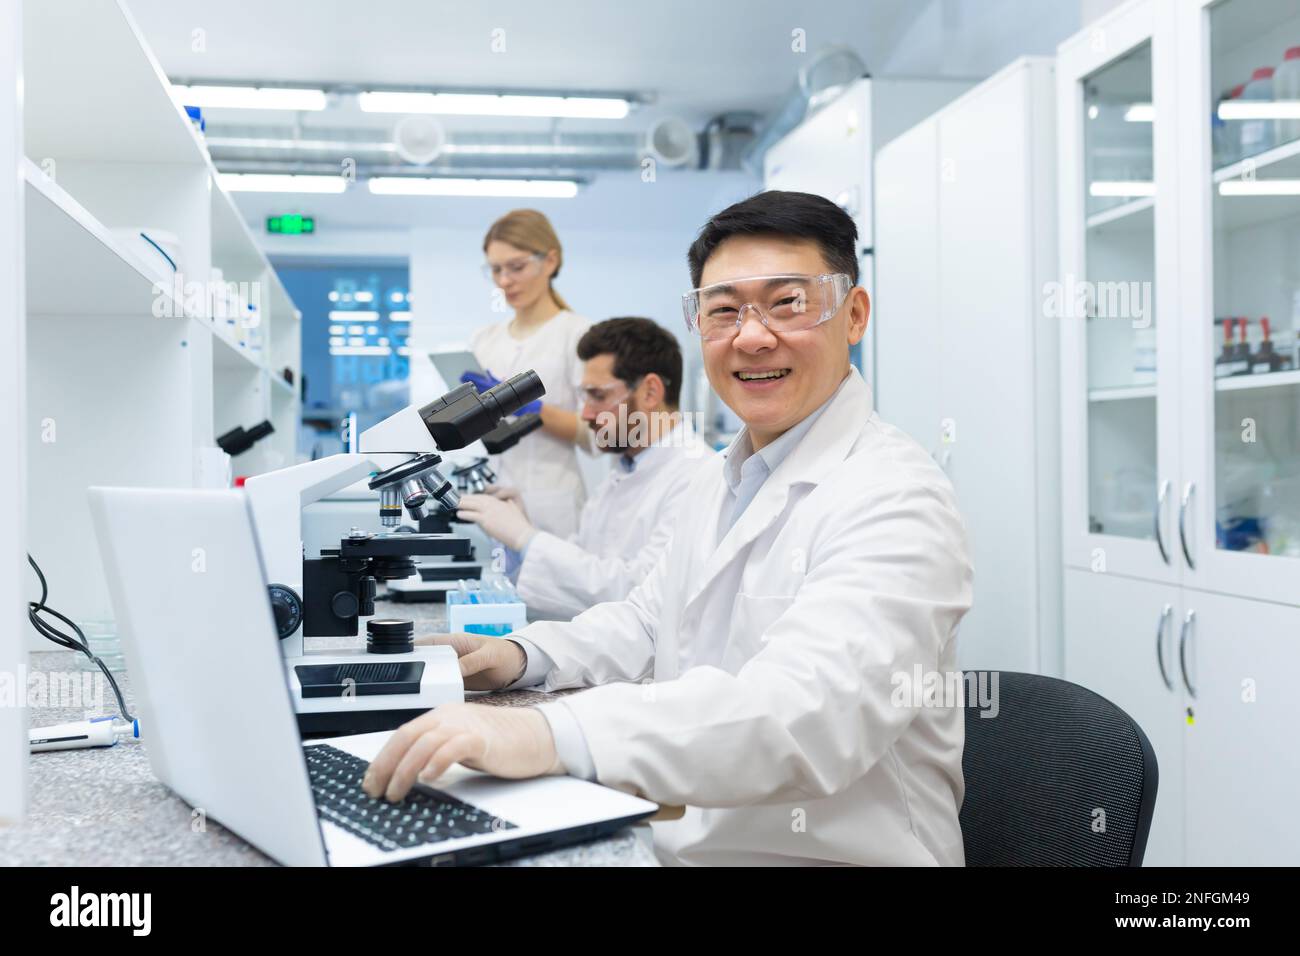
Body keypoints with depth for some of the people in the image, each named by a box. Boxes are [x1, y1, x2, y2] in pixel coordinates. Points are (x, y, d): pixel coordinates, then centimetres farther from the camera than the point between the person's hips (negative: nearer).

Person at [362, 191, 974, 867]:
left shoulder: (895, 498, -18)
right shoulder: (716, 486, 13)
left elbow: (810, 710, -33)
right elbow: (647, 623, 24)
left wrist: (549, 735, -43)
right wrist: (523, 656, 4)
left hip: (825, 855, -8)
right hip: (676, 842, 8)